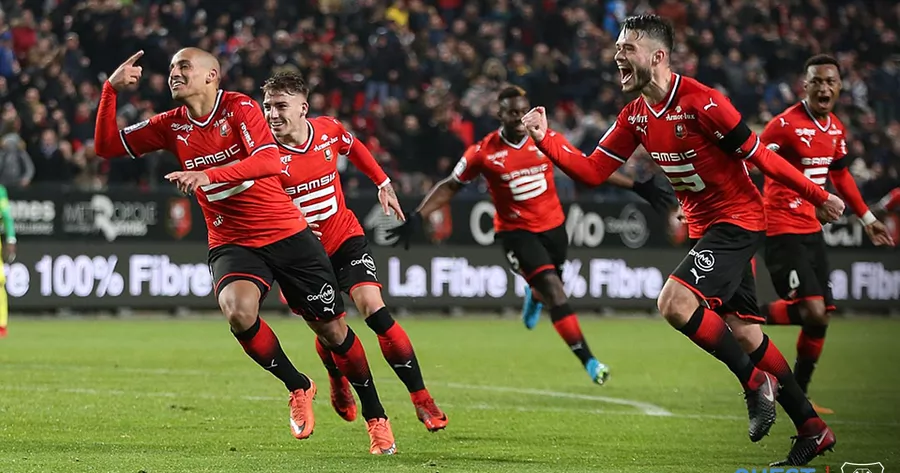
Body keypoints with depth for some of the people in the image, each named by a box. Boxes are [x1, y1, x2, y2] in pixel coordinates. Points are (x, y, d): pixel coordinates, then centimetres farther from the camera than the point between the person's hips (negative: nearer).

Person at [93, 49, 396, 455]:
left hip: (288, 234, -2)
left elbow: (269, 161, -25)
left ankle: (376, 417, 24)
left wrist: (210, 175, -36)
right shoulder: (172, 126, 3)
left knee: (332, 329, 4)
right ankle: (298, 387, -4)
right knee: (239, 312, -30)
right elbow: (106, 146, 4)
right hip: (231, 244, 2)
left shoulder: (239, 108, -10)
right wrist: (111, 90, -9)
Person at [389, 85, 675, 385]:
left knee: (547, 290, 19)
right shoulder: (484, 152, -11)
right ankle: (587, 360, -22)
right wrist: (416, 219, -10)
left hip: (553, 226, 4)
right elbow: (450, 187, -2)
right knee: (554, 289, -20)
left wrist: (636, 187, 2)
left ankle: (534, 297, 61)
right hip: (517, 232, -4)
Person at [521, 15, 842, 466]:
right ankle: (811, 429, 19)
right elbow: (592, 171, 3)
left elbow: (759, 155, -15)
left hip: (738, 220, -8)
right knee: (742, 332, 9)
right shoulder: (635, 116, 2)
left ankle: (755, 381, -7)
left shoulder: (700, 101, -22)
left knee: (675, 301, -24)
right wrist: (545, 139, -10)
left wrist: (818, 196, -7)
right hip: (704, 226, 8)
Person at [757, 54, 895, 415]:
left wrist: (867, 218, 29)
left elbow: (840, 175, 25)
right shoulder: (786, 124, -16)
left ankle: (798, 395, 20)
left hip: (811, 229, 8)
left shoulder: (835, 129, 9)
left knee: (821, 316, 8)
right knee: (813, 311, -20)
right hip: (782, 230, -8)